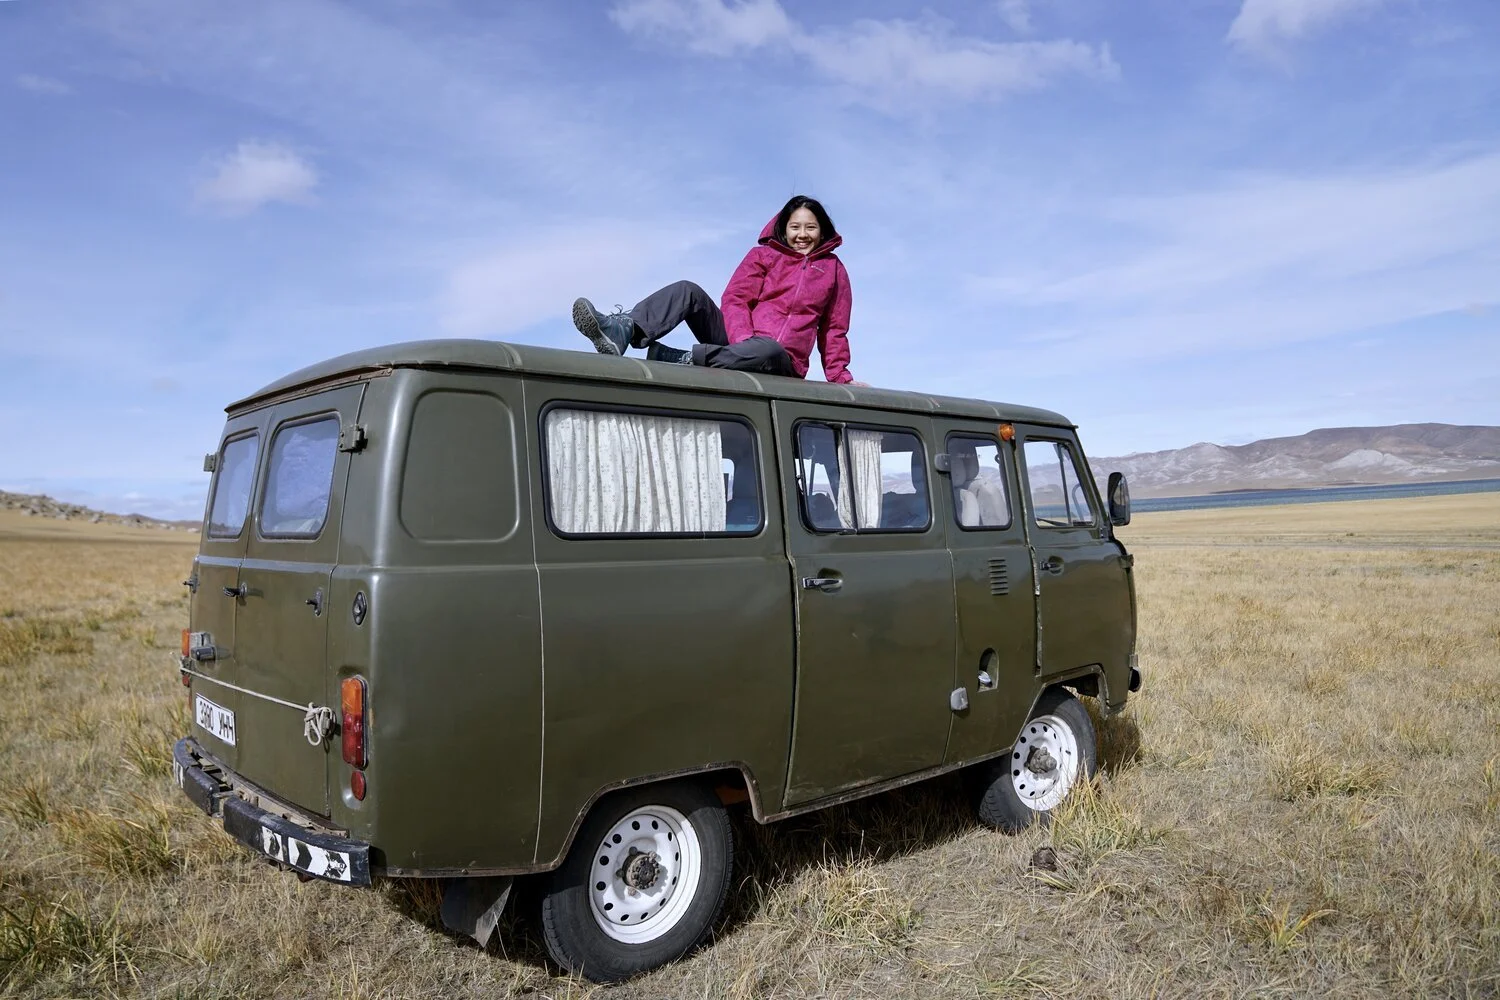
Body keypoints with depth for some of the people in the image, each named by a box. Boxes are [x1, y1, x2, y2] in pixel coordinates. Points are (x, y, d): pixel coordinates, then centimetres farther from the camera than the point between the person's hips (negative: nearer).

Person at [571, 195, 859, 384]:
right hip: (740, 343, 2)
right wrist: (744, 342, -21)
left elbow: (834, 329, 14)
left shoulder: (834, 269, 13)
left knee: (766, 349, -41)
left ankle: (667, 359, -45)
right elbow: (735, 300, -1)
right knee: (688, 291, -18)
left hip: (781, 364, -2)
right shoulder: (764, 255, 12)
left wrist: (840, 376, 1)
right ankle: (623, 330, -44)